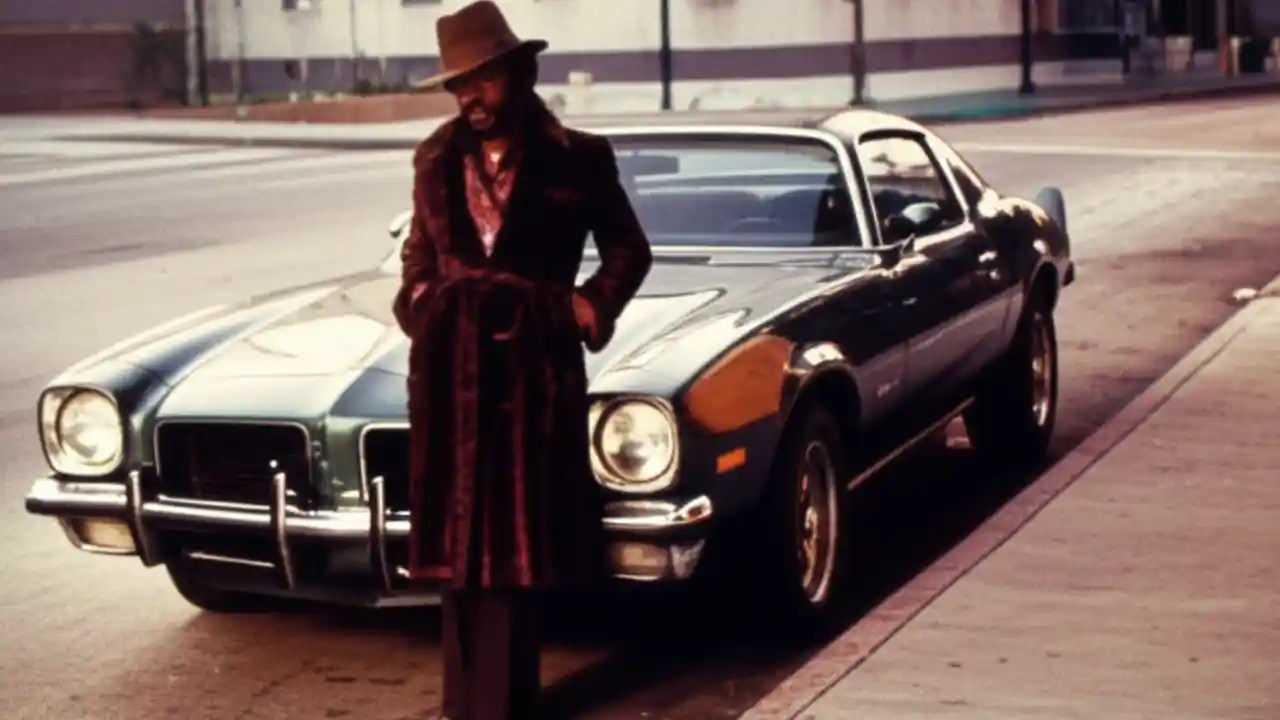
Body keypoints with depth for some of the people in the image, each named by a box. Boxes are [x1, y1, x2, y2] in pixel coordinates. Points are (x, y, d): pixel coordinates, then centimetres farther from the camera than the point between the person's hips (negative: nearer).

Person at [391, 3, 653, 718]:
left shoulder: (577, 159, 0)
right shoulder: (438, 161, 9)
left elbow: (630, 249, 10)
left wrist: (594, 304, -4)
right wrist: (418, 300, 5)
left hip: (534, 361, -3)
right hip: (452, 363, 3)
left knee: (518, 538, 1)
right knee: (458, 537, 5)